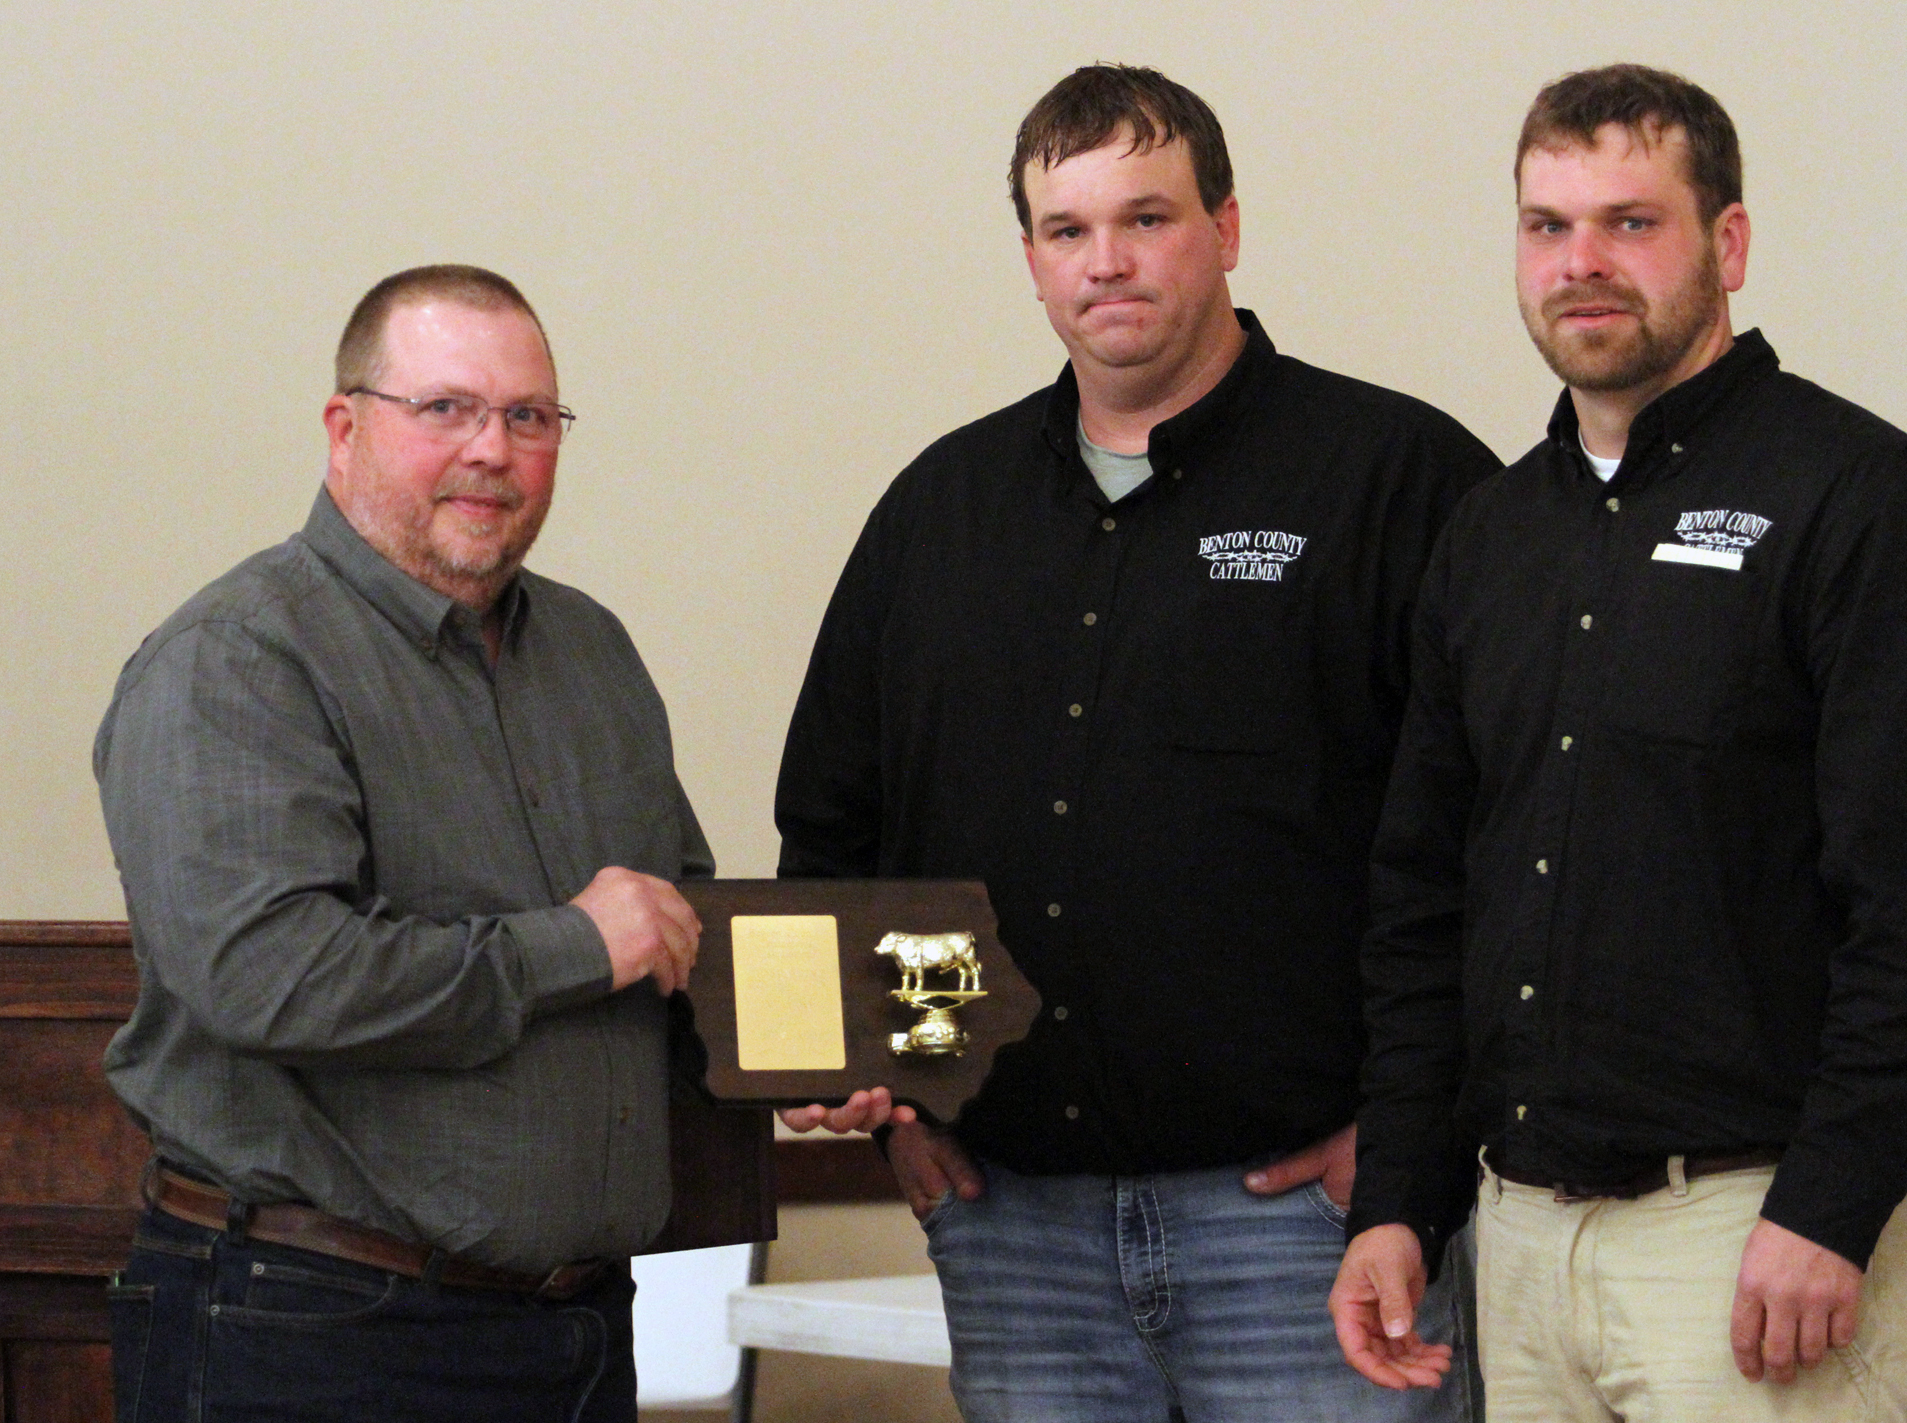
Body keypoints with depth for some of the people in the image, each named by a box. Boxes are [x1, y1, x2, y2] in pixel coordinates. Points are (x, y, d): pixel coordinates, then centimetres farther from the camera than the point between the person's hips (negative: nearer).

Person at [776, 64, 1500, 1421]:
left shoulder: (1398, 478, -2)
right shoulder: (943, 507, 15)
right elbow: (825, 826, 23)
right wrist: (882, 1084, 11)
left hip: (1299, 1199, -4)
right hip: (1012, 1227, 5)